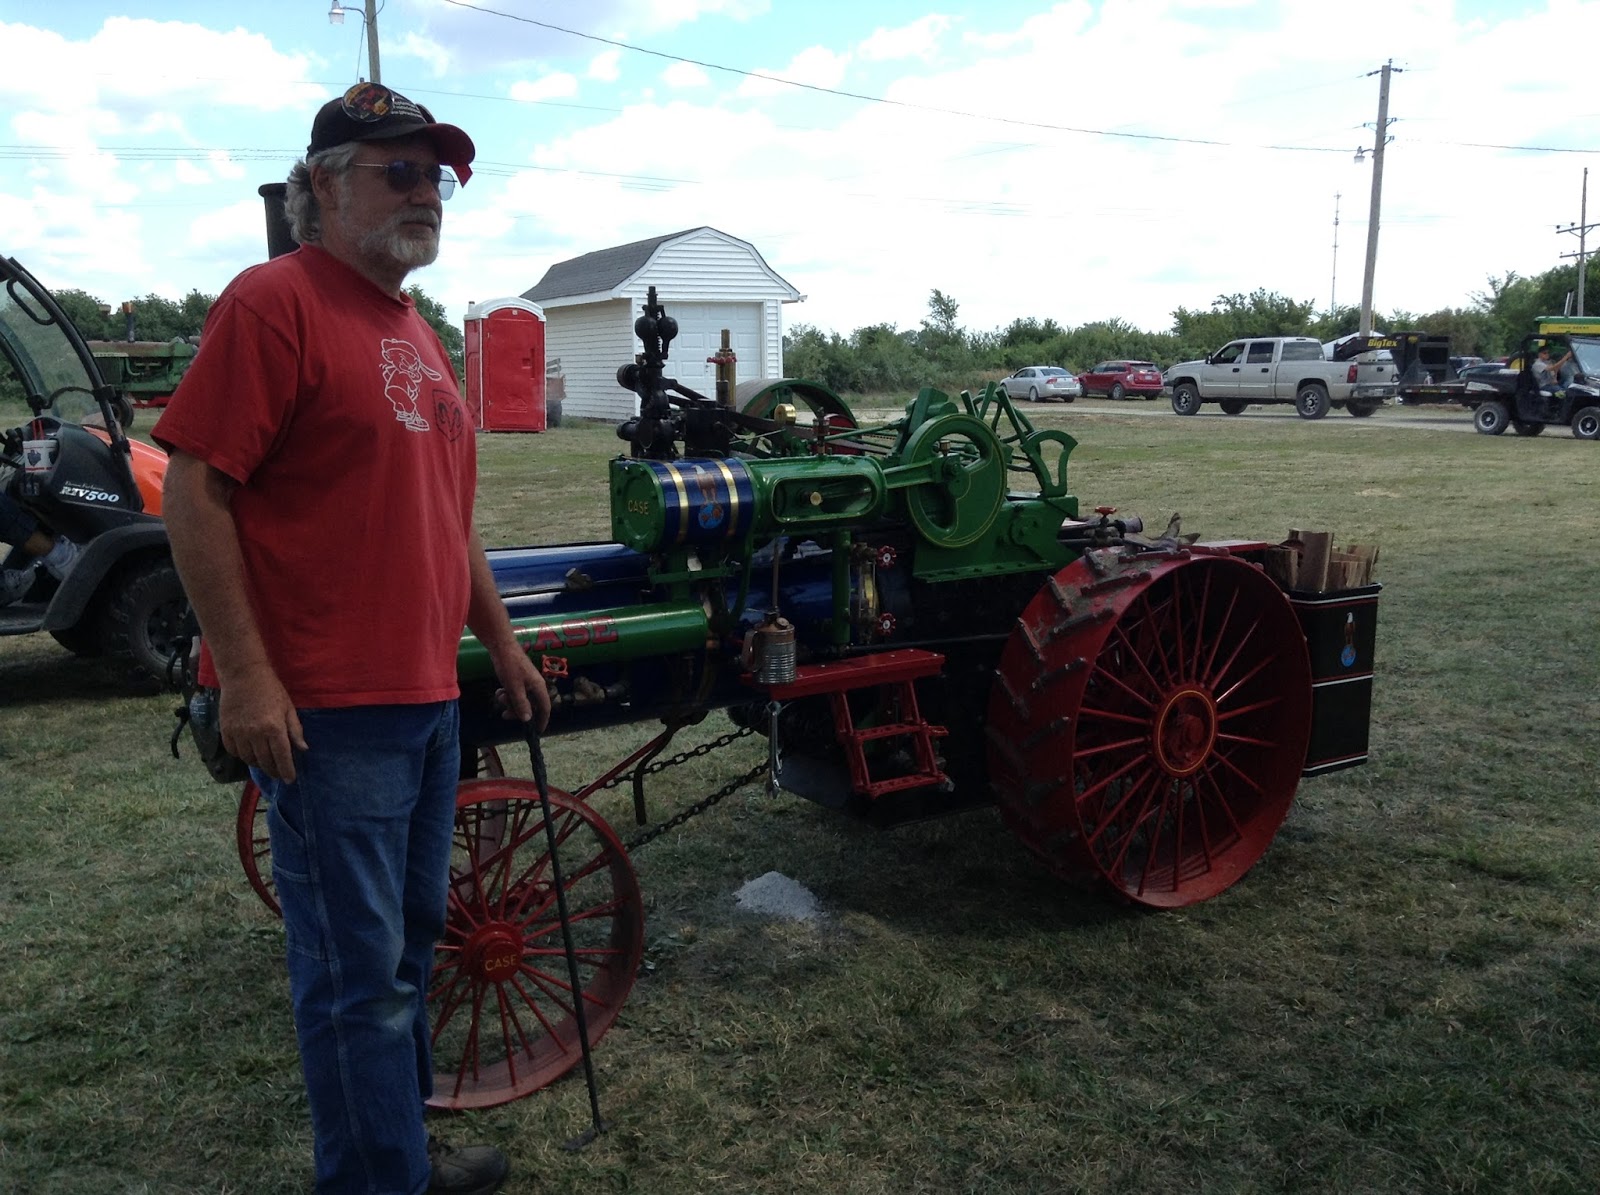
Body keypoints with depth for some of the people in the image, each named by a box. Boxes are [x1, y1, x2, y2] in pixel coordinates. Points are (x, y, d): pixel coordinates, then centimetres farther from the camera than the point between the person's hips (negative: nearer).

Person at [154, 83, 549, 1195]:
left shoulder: (416, 331, 17)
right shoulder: (274, 301, -10)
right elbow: (195, 489, -15)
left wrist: (502, 643, 22)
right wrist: (246, 674, -18)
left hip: (427, 698, 9)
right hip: (325, 708, -9)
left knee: (411, 942, 19)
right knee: (358, 968, 1)